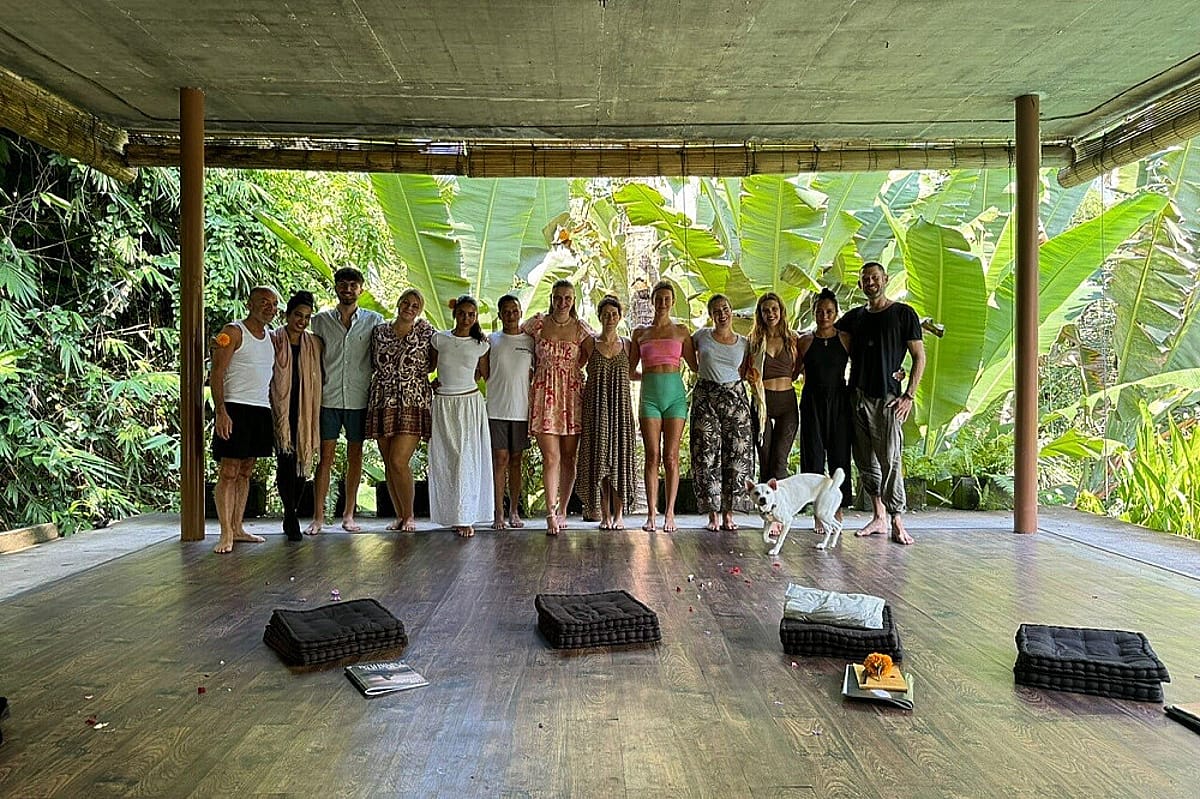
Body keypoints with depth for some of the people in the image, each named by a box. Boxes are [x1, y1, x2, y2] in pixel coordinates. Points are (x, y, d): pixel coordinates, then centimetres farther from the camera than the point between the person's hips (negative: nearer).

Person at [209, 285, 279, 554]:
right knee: (229, 472, -7)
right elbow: (217, 374, -10)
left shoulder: (271, 338, 16)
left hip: (262, 411, 7)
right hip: (236, 408, -7)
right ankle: (226, 534, -6)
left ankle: (237, 528, 15)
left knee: (246, 472, 10)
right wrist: (221, 411, -19)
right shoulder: (233, 332, -5)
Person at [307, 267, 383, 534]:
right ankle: (318, 517, 6)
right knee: (325, 456, 0)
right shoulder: (320, 320, 7)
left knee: (355, 456, 7)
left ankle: (348, 515, 16)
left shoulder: (373, 321, 5)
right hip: (328, 398, 0)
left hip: (359, 399, 0)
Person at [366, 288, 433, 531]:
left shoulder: (426, 331, 2)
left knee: (398, 462, -12)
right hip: (382, 404, 3)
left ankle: (409, 515, 6)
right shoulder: (379, 331, 9)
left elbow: (431, 365, 12)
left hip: (413, 404, -3)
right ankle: (400, 515, 20)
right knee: (389, 464, 6)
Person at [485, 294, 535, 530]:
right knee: (500, 460, -2)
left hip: (521, 409, 1)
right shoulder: (491, 340, 5)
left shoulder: (530, 341, 8)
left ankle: (514, 511, 15)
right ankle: (498, 513, 3)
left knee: (516, 460, 8)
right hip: (496, 409, -1)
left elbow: (538, 372, 13)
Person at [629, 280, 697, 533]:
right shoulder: (640, 333, 13)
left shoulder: (681, 331, 11)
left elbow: (695, 366, 12)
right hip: (649, 394, 1)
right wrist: (651, 376, 7)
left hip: (675, 393, 0)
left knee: (671, 457, -3)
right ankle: (651, 514, 2)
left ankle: (669, 513, 2)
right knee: (652, 456, -2)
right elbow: (630, 371, 16)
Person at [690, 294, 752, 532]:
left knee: (736, 455, -2)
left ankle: (728, 512, 9)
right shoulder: (702, 336, 4)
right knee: (707, 456, -5)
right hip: (705, 398, -1)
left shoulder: (744, 343, 10)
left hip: (735, 398, 2)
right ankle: (713, 514, 3)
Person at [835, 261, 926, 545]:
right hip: (857, 395, 5)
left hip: (887, 397, -5)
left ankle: (897, 522, -5)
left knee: (890, 460, -10)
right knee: (865, 459, 6)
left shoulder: (903, 314, 3)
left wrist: (909, 395, -7)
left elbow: (919, 357, 1)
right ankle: (878, 517, 16)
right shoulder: (854, 317, 16)